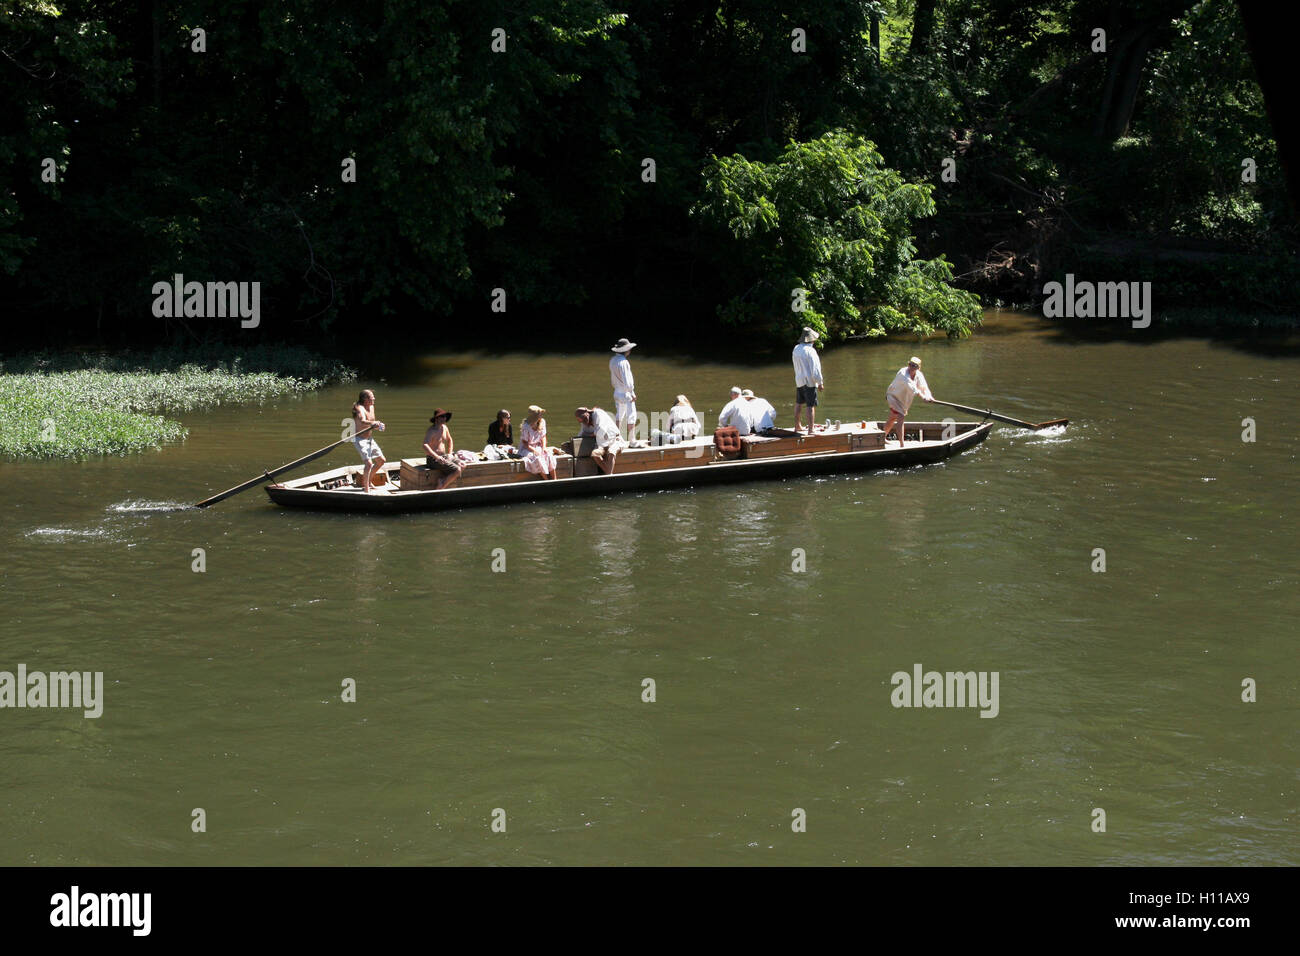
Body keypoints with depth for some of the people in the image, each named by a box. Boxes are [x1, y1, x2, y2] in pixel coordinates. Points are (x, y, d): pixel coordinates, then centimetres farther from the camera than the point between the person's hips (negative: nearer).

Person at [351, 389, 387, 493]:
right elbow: (363, 422, -38)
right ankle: (366, 490, -17)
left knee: (381, 461, 17)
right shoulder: (359, 408, -18)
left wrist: (378, 427, -3)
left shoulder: (371, 407, 10)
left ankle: (367, 481, 32)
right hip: (360, 439, -10)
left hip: (369, 439, 10)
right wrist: (374, 423, -52)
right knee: (369, 463, -21)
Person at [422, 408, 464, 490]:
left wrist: (450, 454, 12)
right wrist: (437, 457, -36)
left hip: (443, 456, 9)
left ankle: (442, 481, -8)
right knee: (457, 470, -20)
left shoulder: (444, 427, 9)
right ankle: (438, 489, -13)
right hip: (433, 459, -9)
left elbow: (449, 440, 27)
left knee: (462, 467, -8)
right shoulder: (431, 431, -17)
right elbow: (425, 446, -32)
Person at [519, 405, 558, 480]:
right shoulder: (526, 427, -19)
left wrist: (544, 447, -6)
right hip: (526, 449, -6)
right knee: (538, 458, -33)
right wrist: (534, 451, -25)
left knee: (549, 455, -22)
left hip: (538, 447, 6)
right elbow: (525, 443, -15)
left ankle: (554, 479, -24)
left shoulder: (542, 422, -1)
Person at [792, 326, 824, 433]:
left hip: (799, 380, 8)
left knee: (798, 403, 21)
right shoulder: (810, 351, -18)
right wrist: (820, 383, -8)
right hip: (809, 381, -8)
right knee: (811, 406, -5)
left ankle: (797, 426, 31)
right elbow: (815, 369, -17)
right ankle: (810, 431, -7)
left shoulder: (796, 349, 5)